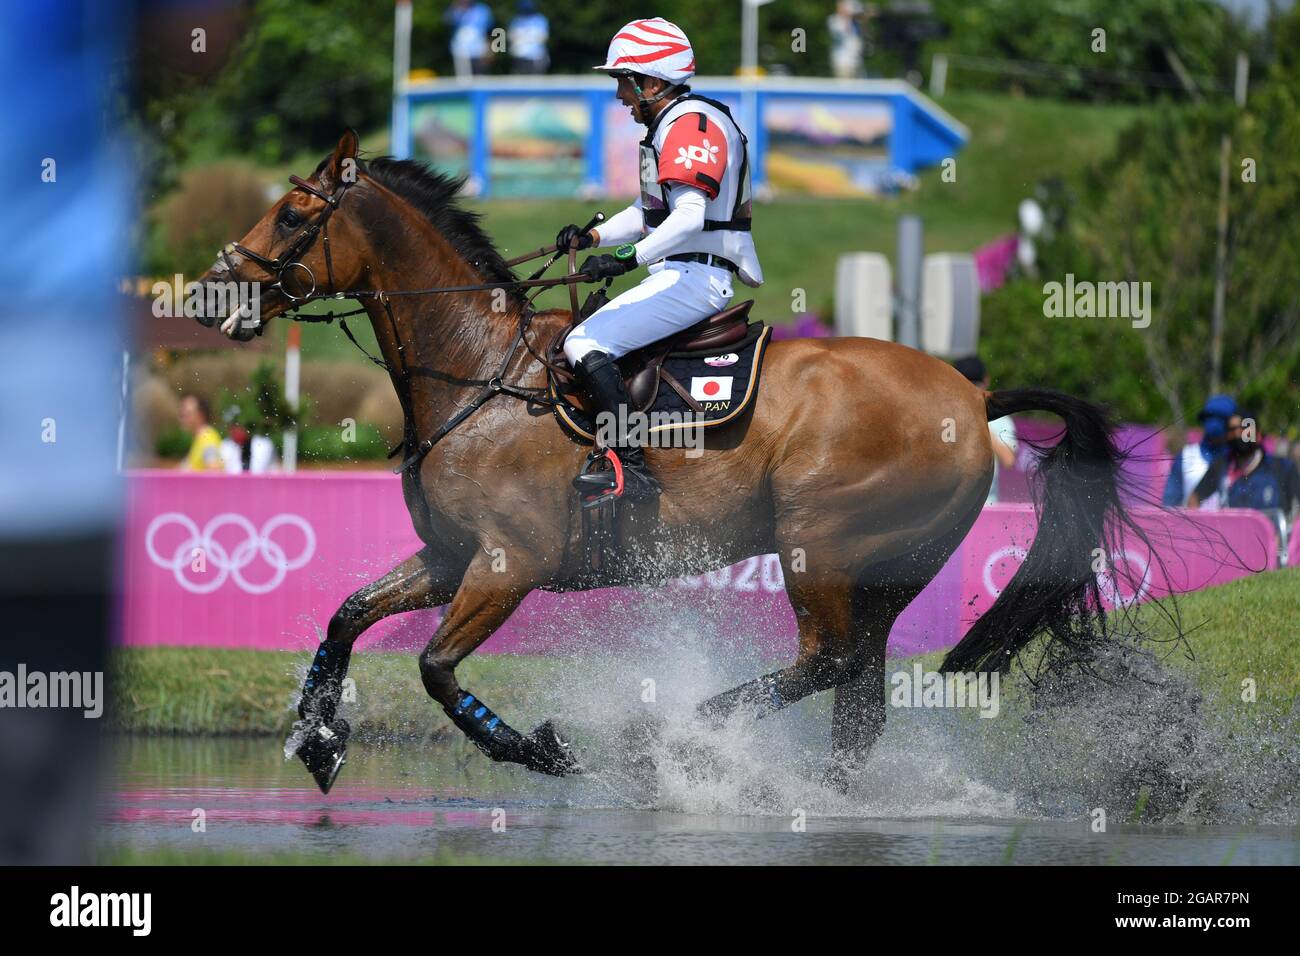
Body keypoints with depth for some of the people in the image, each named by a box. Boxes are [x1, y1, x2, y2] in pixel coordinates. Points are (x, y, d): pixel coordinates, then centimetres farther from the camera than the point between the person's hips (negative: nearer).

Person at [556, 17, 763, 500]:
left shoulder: (693, 124, -13)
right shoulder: (667, 127, 21)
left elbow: (689, 218, -26)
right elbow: (647, 211, 30)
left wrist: (628, 258, -32)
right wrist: (591, 237, 15)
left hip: (695, 277, -11)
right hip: (676, 276, 11)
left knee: (585, 346, -21)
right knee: (584, 336, 18)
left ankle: (633, 471, -25)